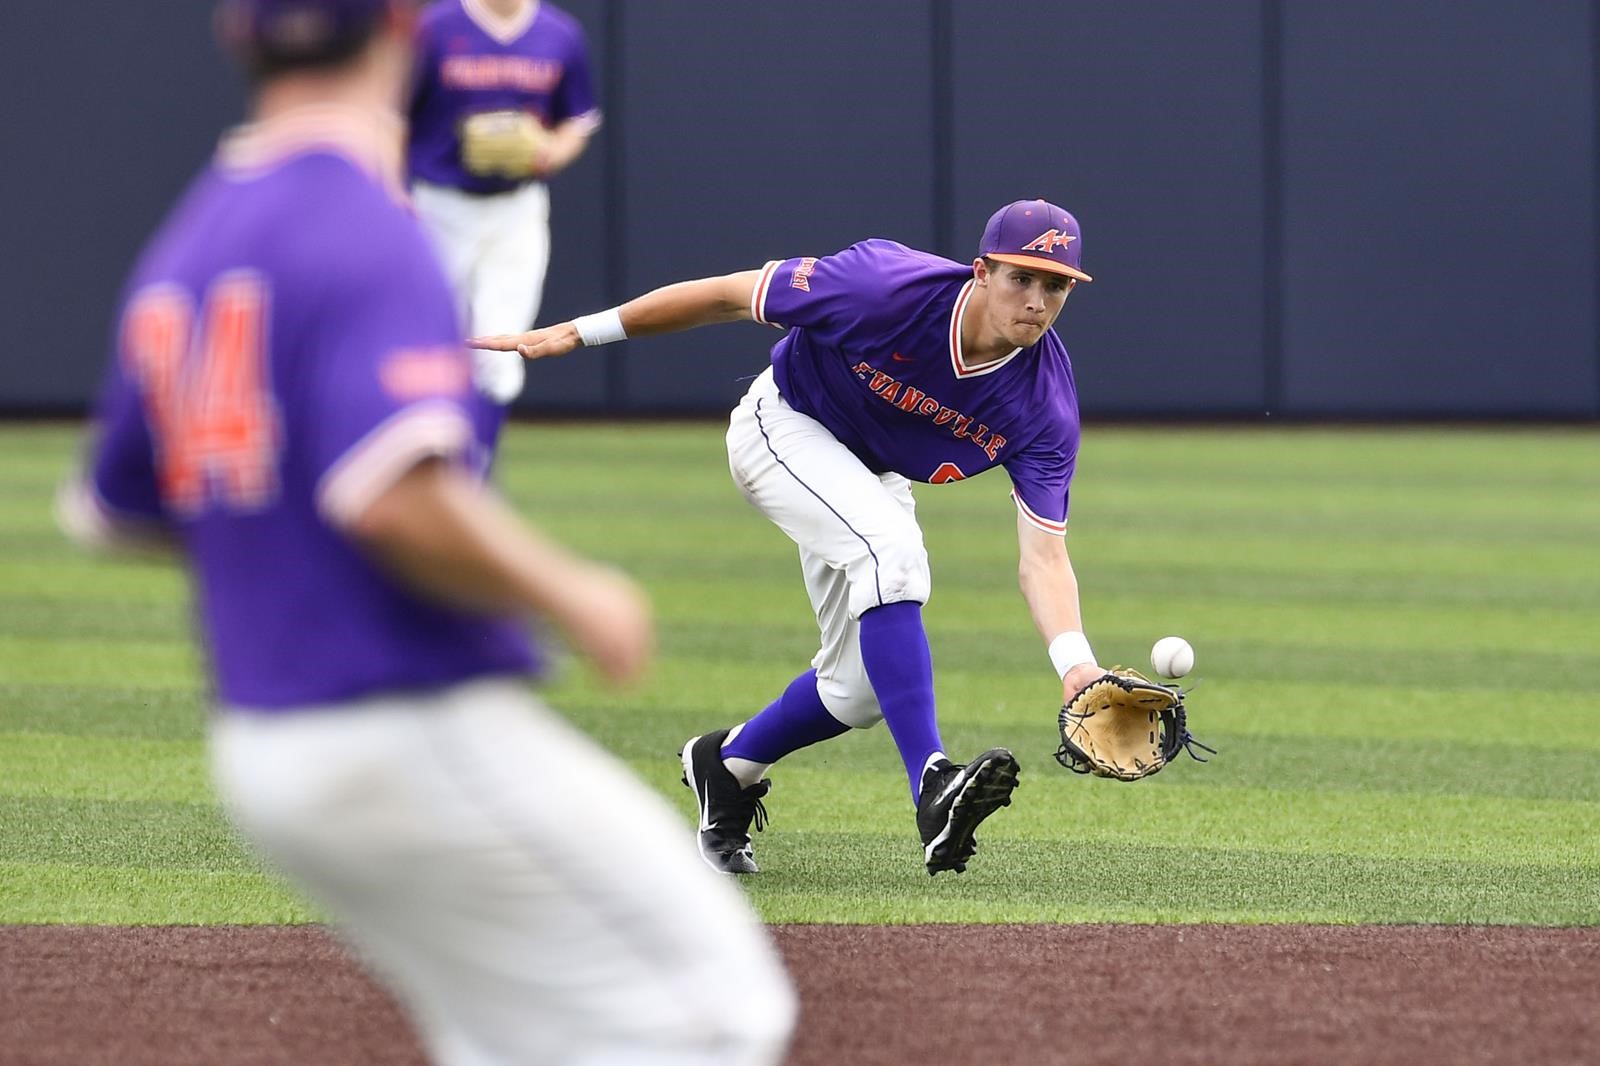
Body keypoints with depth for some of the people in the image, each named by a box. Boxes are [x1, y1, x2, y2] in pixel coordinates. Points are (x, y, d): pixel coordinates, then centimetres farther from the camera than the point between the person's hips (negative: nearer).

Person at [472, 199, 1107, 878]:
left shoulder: (1045, 406, -25)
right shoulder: (885, 288, -35)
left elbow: (1042, 557, -28)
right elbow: (732, 295, -23)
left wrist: (1074, 663, -47)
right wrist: (577, 333, -18)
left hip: (872, 477, 5)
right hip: (784, 426, -5)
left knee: (860, 689, 5)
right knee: (891, 548, -32)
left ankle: (727, 764, 34)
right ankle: (932, 784, -38)